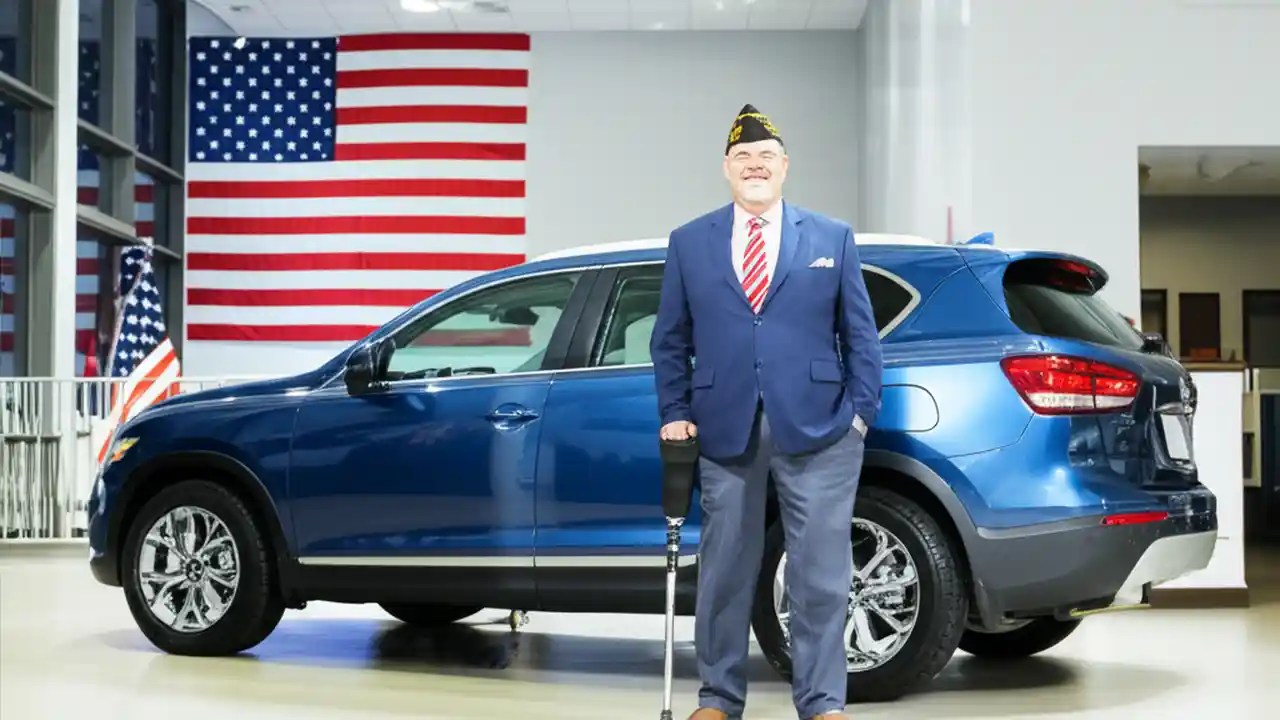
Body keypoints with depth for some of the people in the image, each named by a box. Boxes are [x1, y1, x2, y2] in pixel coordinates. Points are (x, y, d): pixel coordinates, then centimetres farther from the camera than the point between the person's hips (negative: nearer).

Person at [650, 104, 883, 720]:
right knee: (724, 571, 8)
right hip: (725, 432, 1)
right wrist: (674, 414, 3)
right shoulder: (689, 243, 11)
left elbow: (861, 335, 6)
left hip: (816, 432, -1)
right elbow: (670, 341, 11)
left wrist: (862, 411, -2)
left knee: (820, 575, 0)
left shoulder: (833, 239, 8)